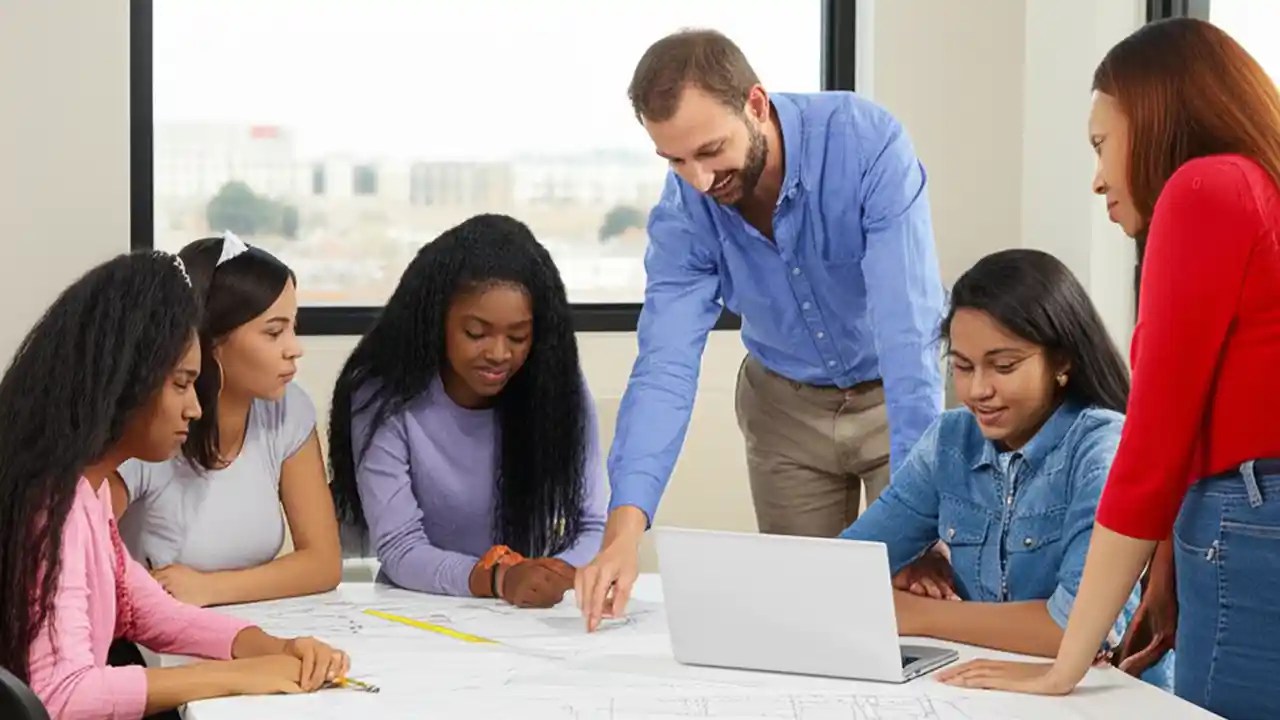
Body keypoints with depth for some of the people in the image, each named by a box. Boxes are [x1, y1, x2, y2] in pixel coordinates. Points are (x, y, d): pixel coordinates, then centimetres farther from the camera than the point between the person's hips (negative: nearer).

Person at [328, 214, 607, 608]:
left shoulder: (561, 391, -4)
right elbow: (399, 550, -14)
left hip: (532, 617, 2)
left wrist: (559, 574, -26)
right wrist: (499, 578, -31)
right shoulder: (385, 399, -9)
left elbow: (595, 529, -4)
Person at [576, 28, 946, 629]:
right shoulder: (683, 211, -20)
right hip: (785, 403, 3)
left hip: (892, 393, -2)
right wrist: (624, 528, -40)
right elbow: (666, 365, -26)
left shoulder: (867, 143, -31)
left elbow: (908, 332, -35)